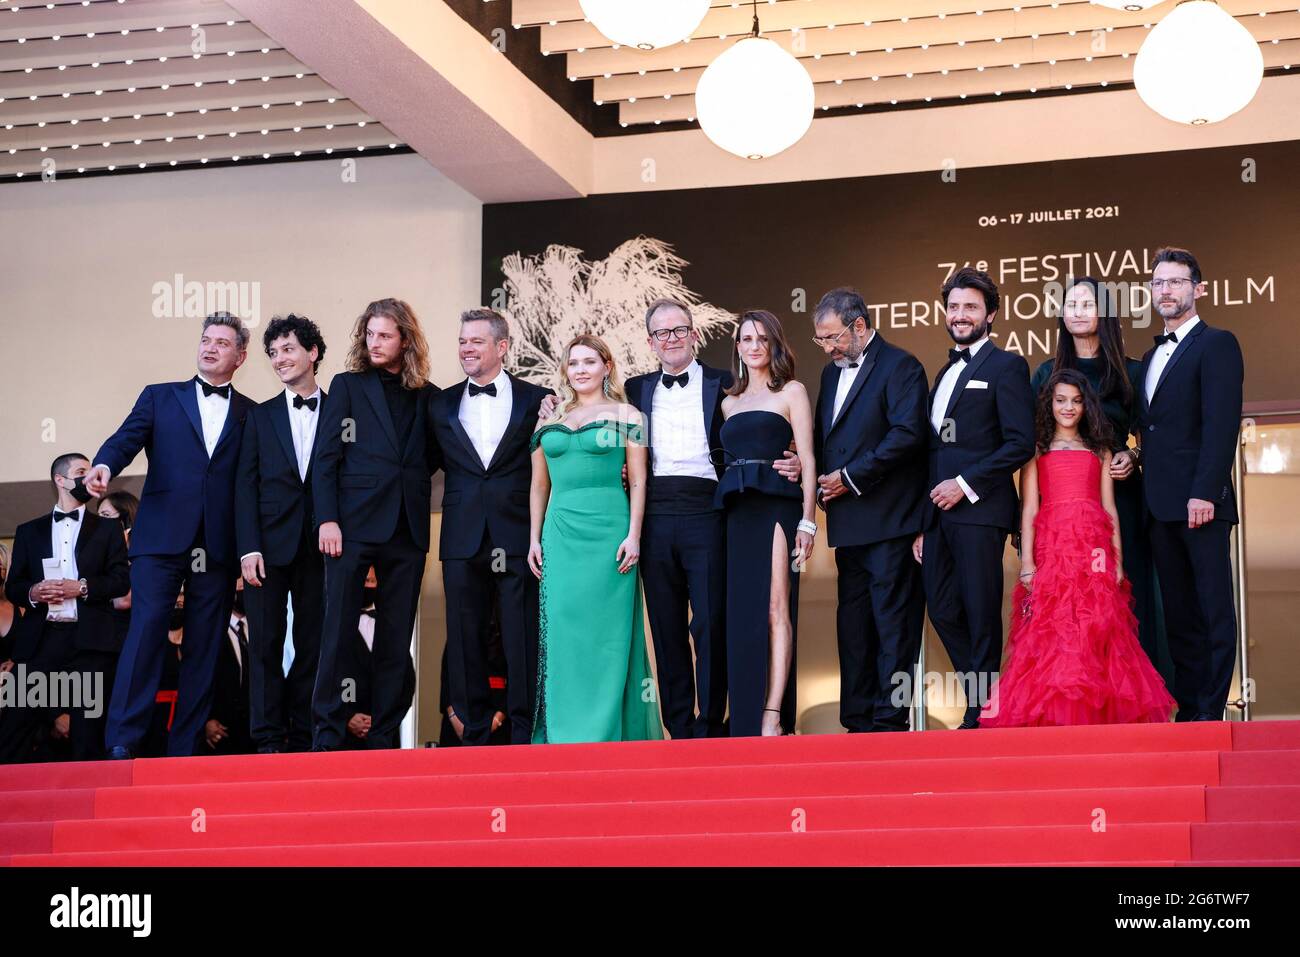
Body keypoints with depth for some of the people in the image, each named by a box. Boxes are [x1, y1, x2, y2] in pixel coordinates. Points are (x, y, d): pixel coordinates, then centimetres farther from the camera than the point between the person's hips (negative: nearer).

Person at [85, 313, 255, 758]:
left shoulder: (251, 414, 14)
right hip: (161, 537, -2)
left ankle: (184, 747, 4)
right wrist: (105, 465, -24)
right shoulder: (159, 397, 13)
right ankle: (121, 741, -15)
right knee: (146, 628, -13)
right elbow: (126, 438, -2)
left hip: (219, 548, 2)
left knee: (204, 646, 1)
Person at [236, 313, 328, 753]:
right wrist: (248, 548, -5)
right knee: (267, 643, -1)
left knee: (313, 645, 2)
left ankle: (303, 738, 7)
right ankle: (269, 739, 1)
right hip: (271, 545, 1)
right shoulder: (261, 416, 11)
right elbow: (247, 485, 5)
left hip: (319, 547, 0)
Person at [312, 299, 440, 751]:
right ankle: (327, 733, -4)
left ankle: (383, 735, 7)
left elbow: (433, 458, 18)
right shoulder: (347, 386, 7)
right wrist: (327, 519, -9)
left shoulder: (428, 396, 13)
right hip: (354, 524, -3)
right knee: (338, 629, -6)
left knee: (396, 638, 3)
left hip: (407, 529, 3)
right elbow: (325, 458, 1)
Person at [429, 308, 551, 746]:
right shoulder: (441, 404, 12)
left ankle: (525, 735, 3)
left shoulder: (537, 400, 4)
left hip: (518, 537, -3)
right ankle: (475, 734, 11)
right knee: (466, 640, 4)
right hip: (463, 540, 3)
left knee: (523, 640, -3)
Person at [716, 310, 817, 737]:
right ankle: (747, 717, 4)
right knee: (741, 614, 1)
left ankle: (773, 716, -19)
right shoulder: (729, 403, 21)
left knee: (776, 610, -13)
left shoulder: (792, 392, 6)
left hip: (776, 508, -5)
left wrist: (807, 521, -8)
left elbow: (808, 459, 0)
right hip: (737, 513, 5)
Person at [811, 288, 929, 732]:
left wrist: (851, 477, -14)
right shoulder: (832, 372, 19)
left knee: (893, 623, -6)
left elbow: (908, 433, -17)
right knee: (852, 624, 9)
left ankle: (890, 721, -5)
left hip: (889, 519, -8)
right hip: (848, 521, 9)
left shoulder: (900, 366, -6)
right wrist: (822, 482, 4)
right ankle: (858, 722, 14)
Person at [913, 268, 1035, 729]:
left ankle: (983, 712, 2)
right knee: (942, 609, 5)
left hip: (979, 510, -8)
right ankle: (978, 698, 16)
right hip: (938, 513, 8)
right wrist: (923, 525, 16)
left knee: (981, 615, -4)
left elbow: (1020, 443, -11)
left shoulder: (1006, 367, -1)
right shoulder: (945, 373, 22)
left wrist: (966, 484, -15)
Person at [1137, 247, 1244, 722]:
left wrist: (1205, 492, -20)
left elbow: (1221, 423, -13)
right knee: (1178, 613, 8)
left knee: (1214, 608, -4)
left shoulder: (1216, 344, -4)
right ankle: (1186, 709, 11)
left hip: (1200, 502, -8)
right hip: (1160, 505, 8)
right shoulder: (1152, 356, 21)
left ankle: (1211, 712, -3)